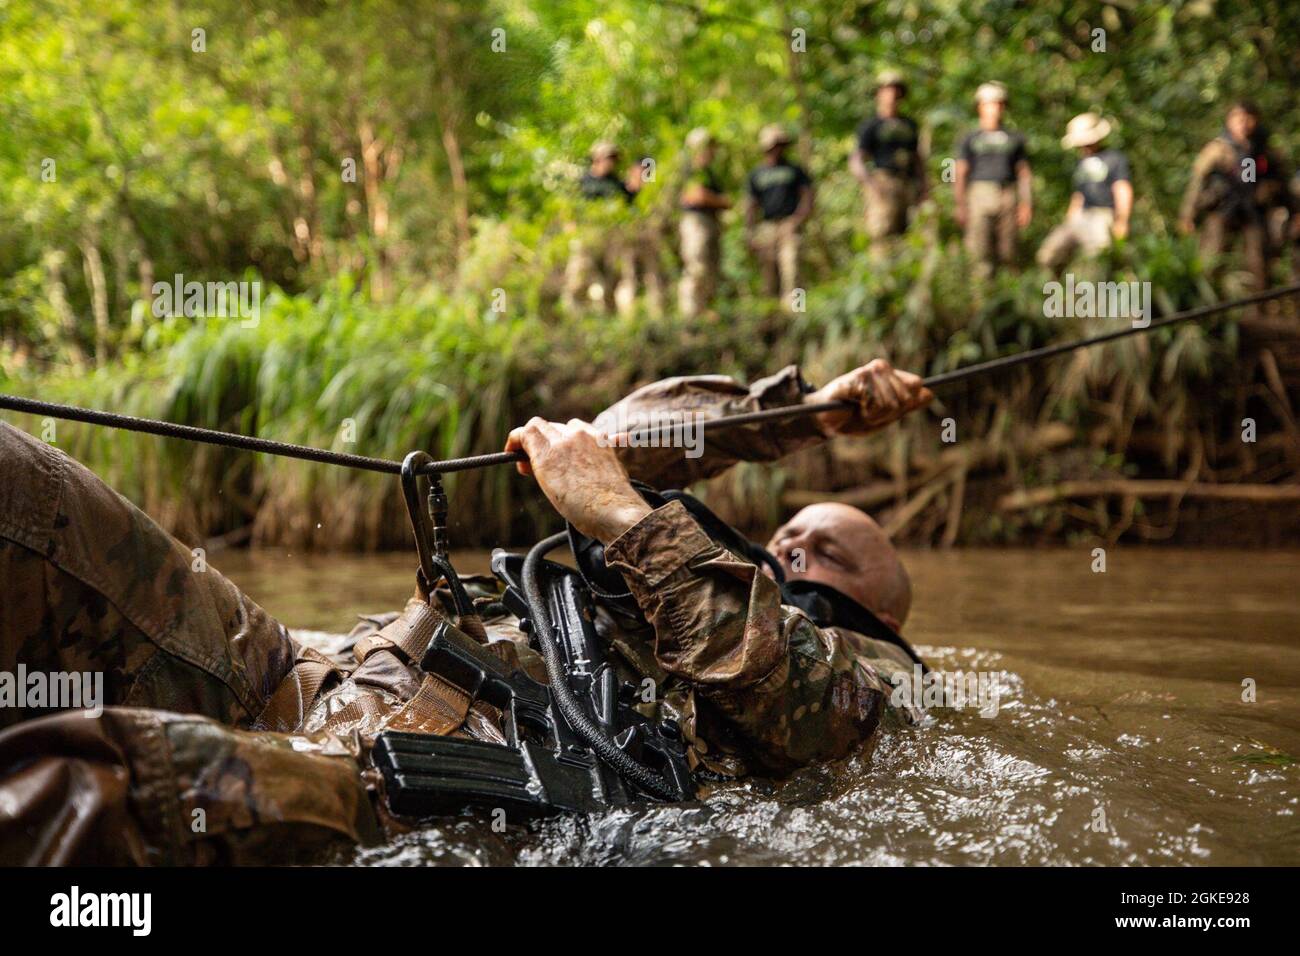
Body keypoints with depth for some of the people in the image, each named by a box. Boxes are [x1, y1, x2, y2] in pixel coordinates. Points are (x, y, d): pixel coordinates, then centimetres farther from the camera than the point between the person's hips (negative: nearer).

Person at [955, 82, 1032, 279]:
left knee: (1007, 253, -2)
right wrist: (961, 206, -2)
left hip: (1008, 195, 2)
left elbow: (1024, 174, 15)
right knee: (980, 250, -13)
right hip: (980, 194, -2)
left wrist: (1027, 204, 4)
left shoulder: (1015, 139, 18)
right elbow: (961, 174, 8)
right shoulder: (970, 139, 12)